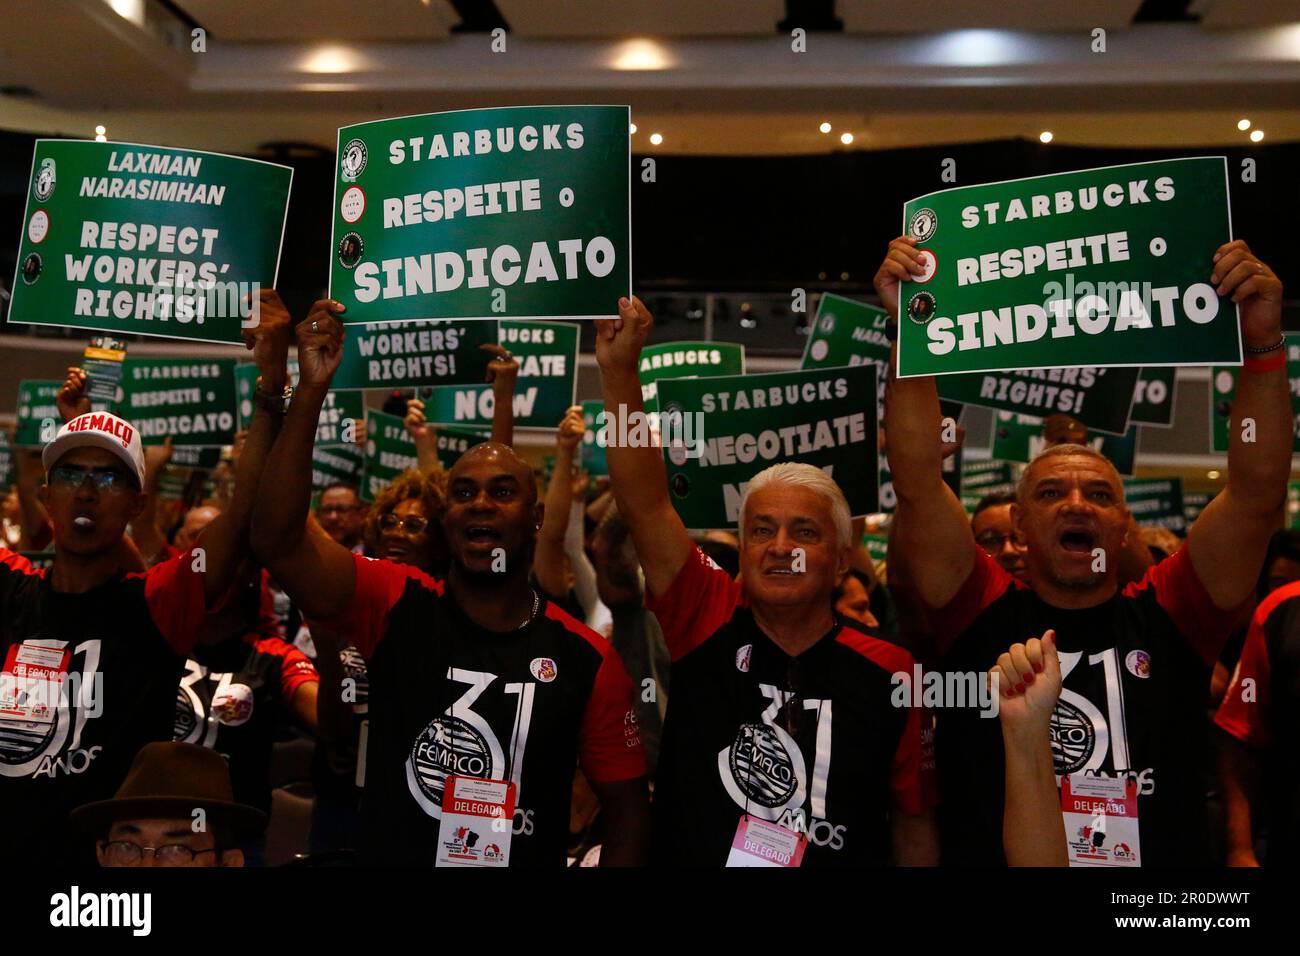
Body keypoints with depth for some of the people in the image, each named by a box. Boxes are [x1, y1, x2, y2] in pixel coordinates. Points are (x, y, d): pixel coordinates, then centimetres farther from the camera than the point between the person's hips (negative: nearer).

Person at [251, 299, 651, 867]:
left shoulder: (587, 660, -9)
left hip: (530, 857, 0)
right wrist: (310, 390, -28)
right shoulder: (397, 608, -8)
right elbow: (279, 541, -22)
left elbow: (627, 813, -3)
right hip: (388, 853, 0)